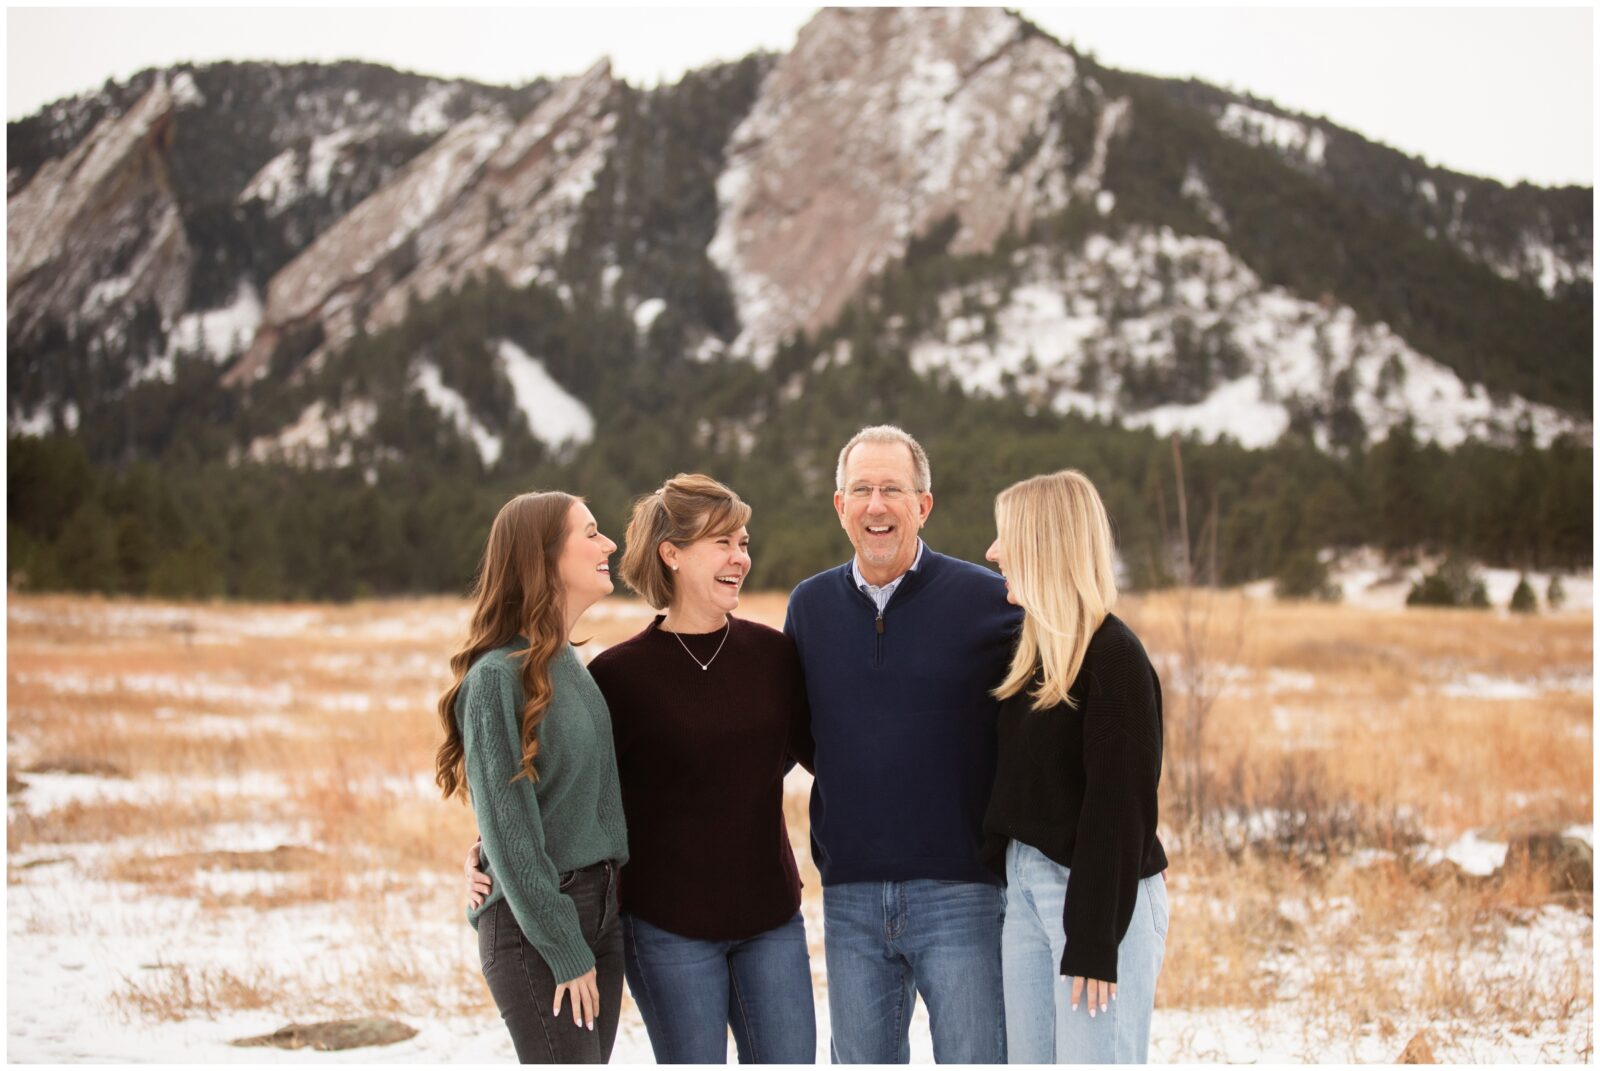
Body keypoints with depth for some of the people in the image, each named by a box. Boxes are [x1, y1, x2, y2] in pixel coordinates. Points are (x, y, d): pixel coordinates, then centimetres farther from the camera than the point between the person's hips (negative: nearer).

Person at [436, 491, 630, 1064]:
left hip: (599, 909, 8)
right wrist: (564, 949, -14)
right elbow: (508, 829, -15)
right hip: (532, 929, -8)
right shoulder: (498, 677, -14)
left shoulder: (571, 667, 11)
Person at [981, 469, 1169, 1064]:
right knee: (1030, 1058, 12)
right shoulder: (1035, 650, 11)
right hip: (1025, 887, 9)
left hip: (1101, 893, -9)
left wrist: (1094, 940, -19)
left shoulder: (1114, 657, -15)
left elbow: (1120, 807, -18)